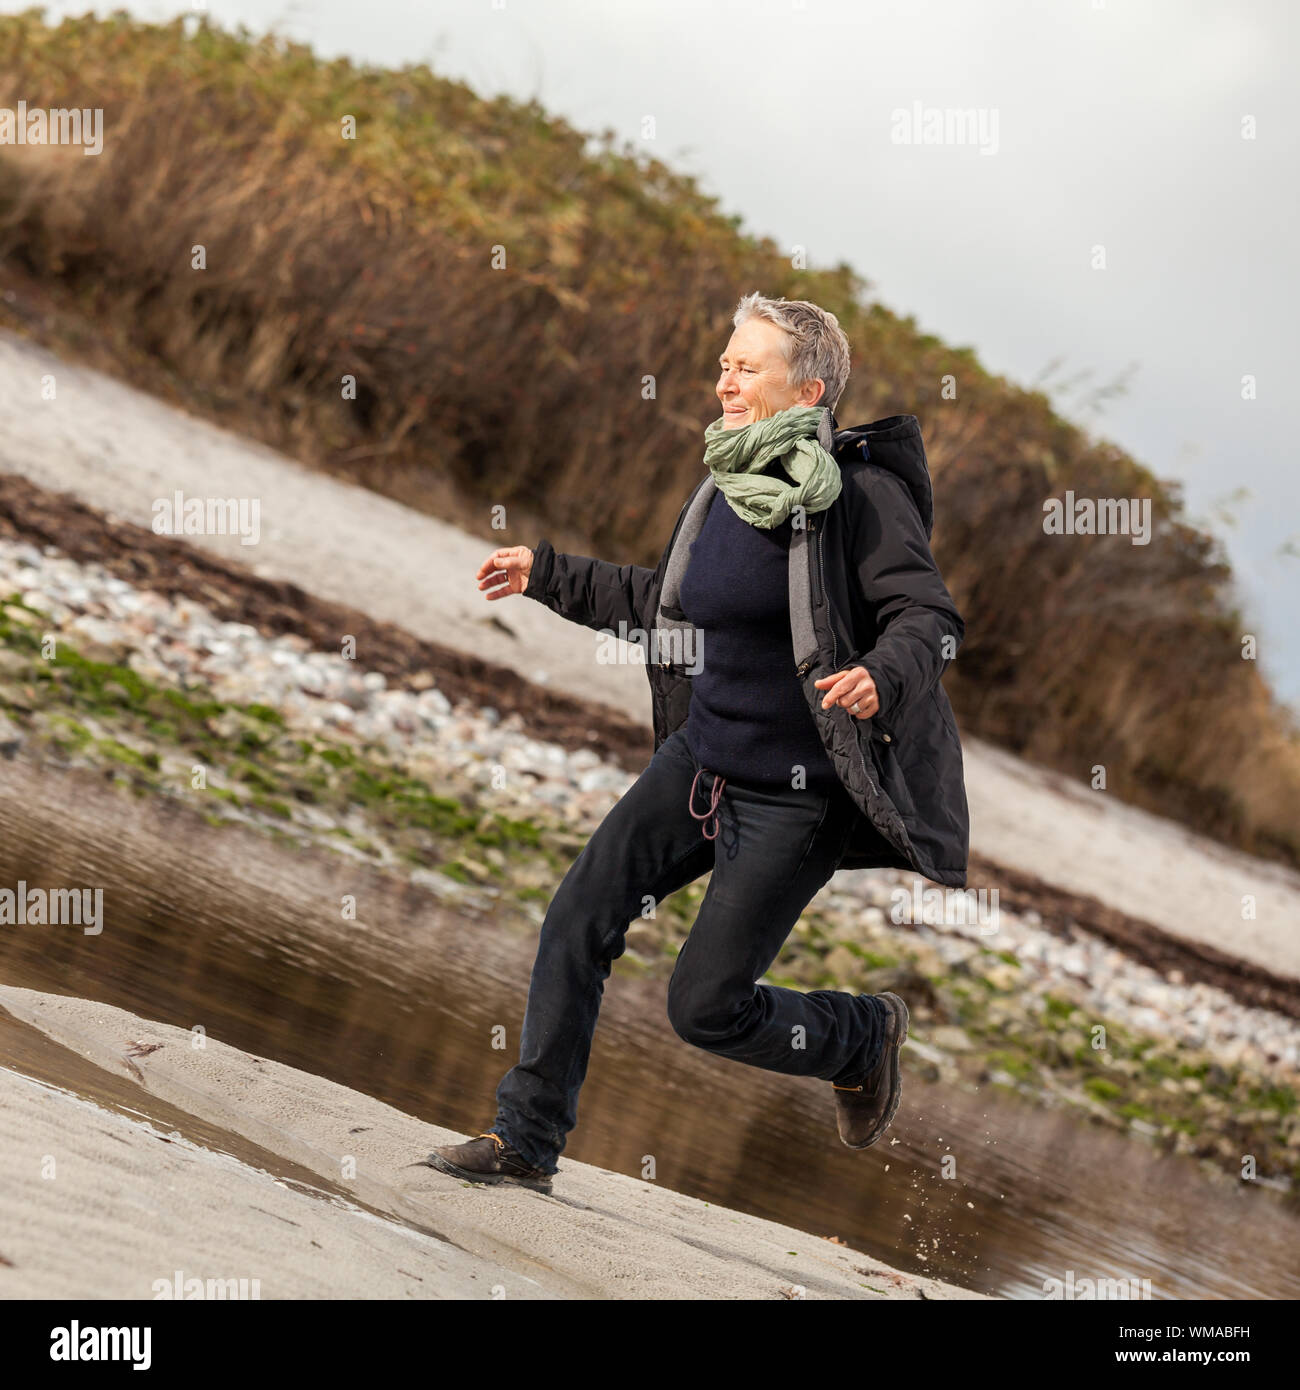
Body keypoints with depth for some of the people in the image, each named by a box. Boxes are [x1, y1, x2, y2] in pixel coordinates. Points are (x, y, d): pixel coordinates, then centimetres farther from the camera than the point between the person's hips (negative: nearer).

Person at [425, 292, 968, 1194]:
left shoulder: (858, 495, -16)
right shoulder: (724, 489, 7)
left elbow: (931, 618, -19)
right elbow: (668, 602, 23)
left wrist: (881, 677, -40)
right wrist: (546, 575, 25)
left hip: (795, 796, -7)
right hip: (700, 757, 7)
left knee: (704, 1009, -5)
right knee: (579, 919, -1)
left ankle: (865, 1036, 25)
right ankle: (527, 1141, 9)